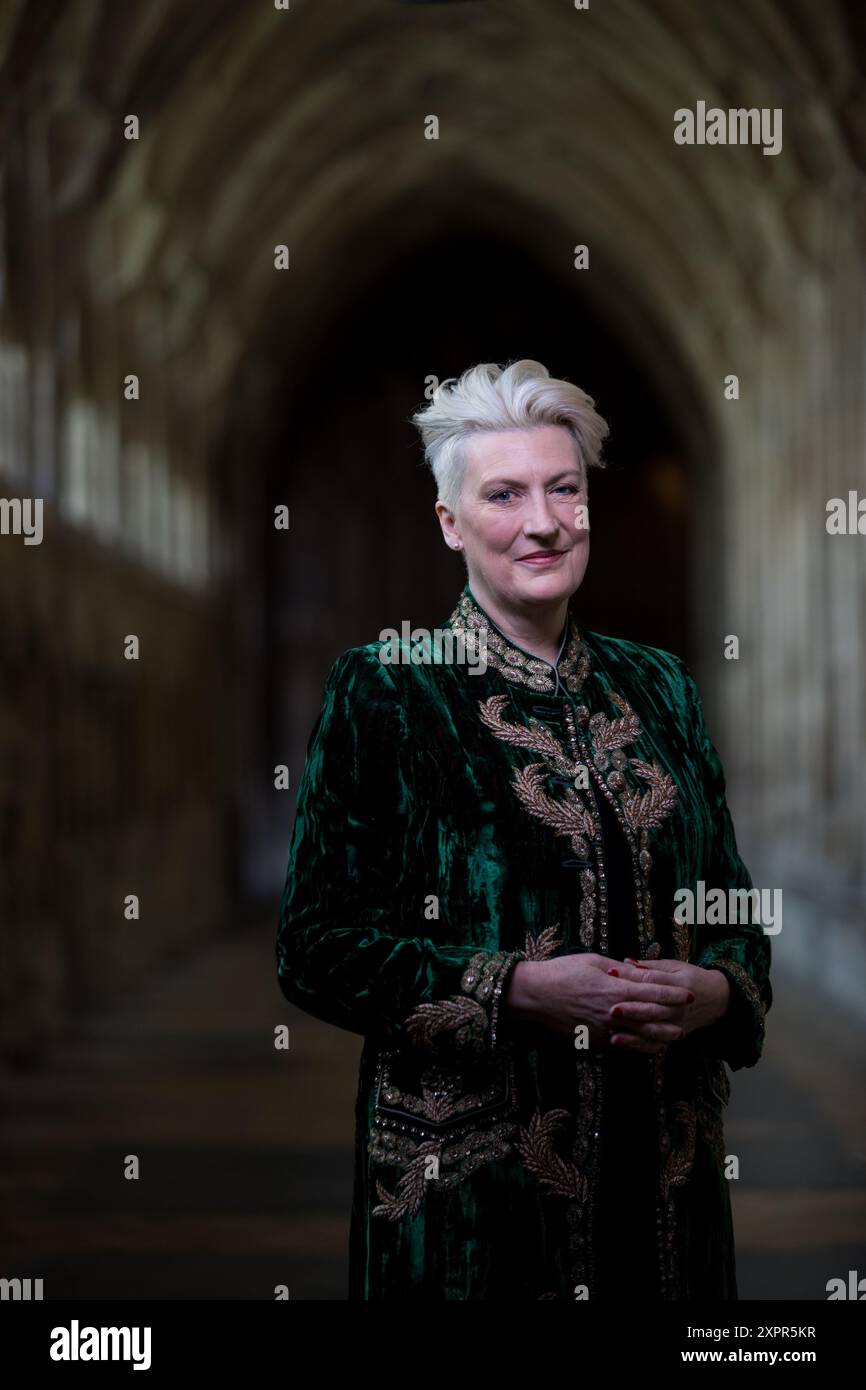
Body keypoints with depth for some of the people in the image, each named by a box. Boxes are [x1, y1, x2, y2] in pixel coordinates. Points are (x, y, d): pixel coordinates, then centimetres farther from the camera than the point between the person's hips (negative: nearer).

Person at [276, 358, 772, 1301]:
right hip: (467, 1178, -4)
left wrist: (715, 992, -9)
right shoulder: (382, 689, -5)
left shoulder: (658, 688, 9)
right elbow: (315, 944, -9)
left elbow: (732, 912, 14)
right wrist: (519, 991, -19)